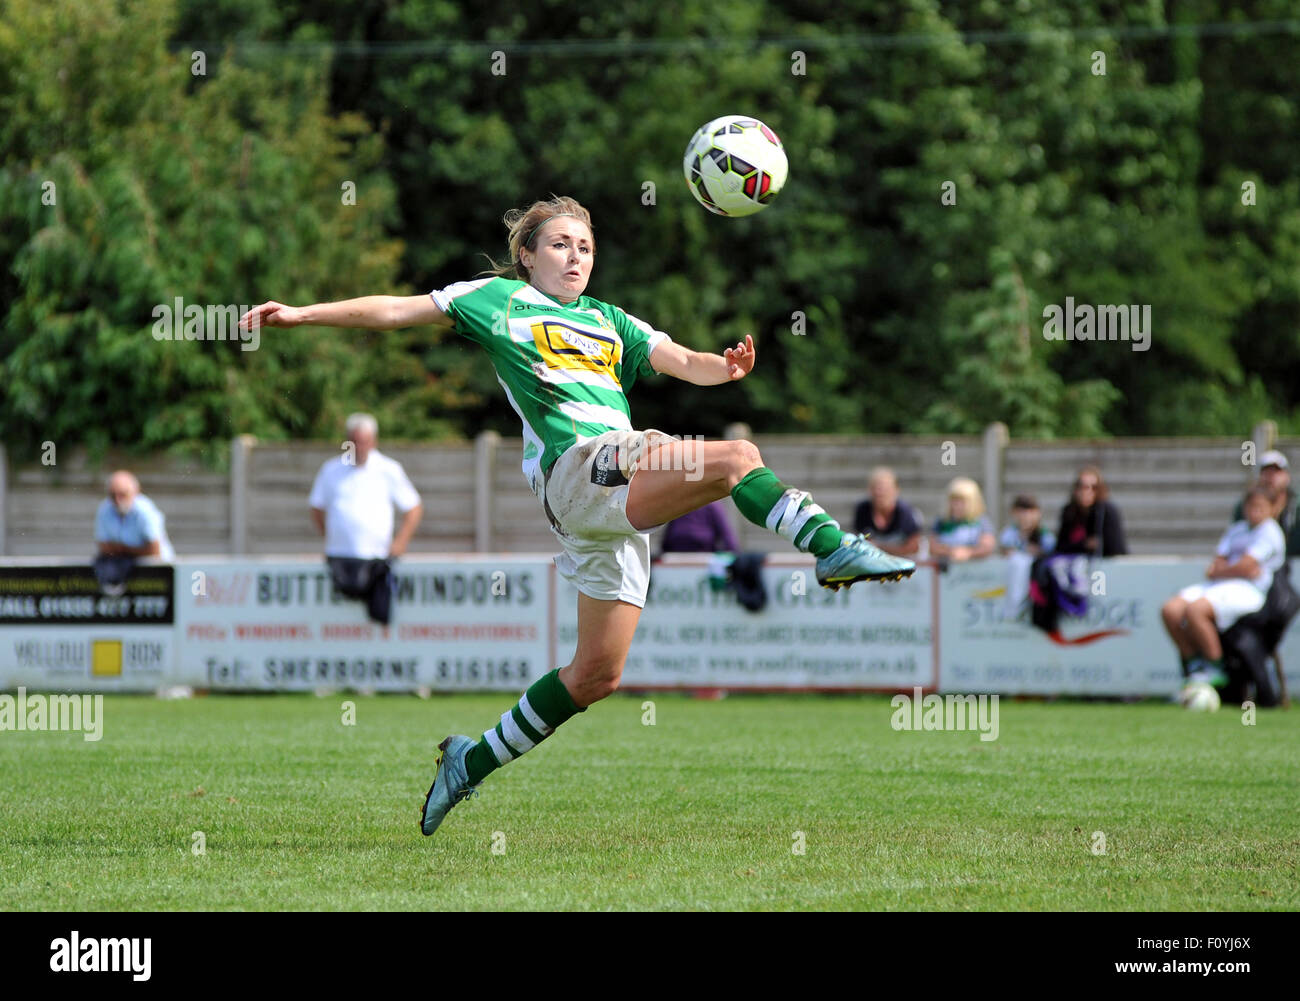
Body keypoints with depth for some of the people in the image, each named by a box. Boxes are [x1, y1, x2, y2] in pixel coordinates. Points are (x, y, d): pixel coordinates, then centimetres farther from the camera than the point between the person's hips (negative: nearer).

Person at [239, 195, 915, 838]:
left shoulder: (608, 321, 27)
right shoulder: (498, 300, 13)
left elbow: (681, 362, 14)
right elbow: (396, 311, 10)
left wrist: (725, 366, -8)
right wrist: (302, 315, 2)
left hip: (622, 490, 6)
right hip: (575, 465, -6)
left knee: (598, 672, 6)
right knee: (736, 458, -25)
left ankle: (475, 759, 17)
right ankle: (833, 547, -28)